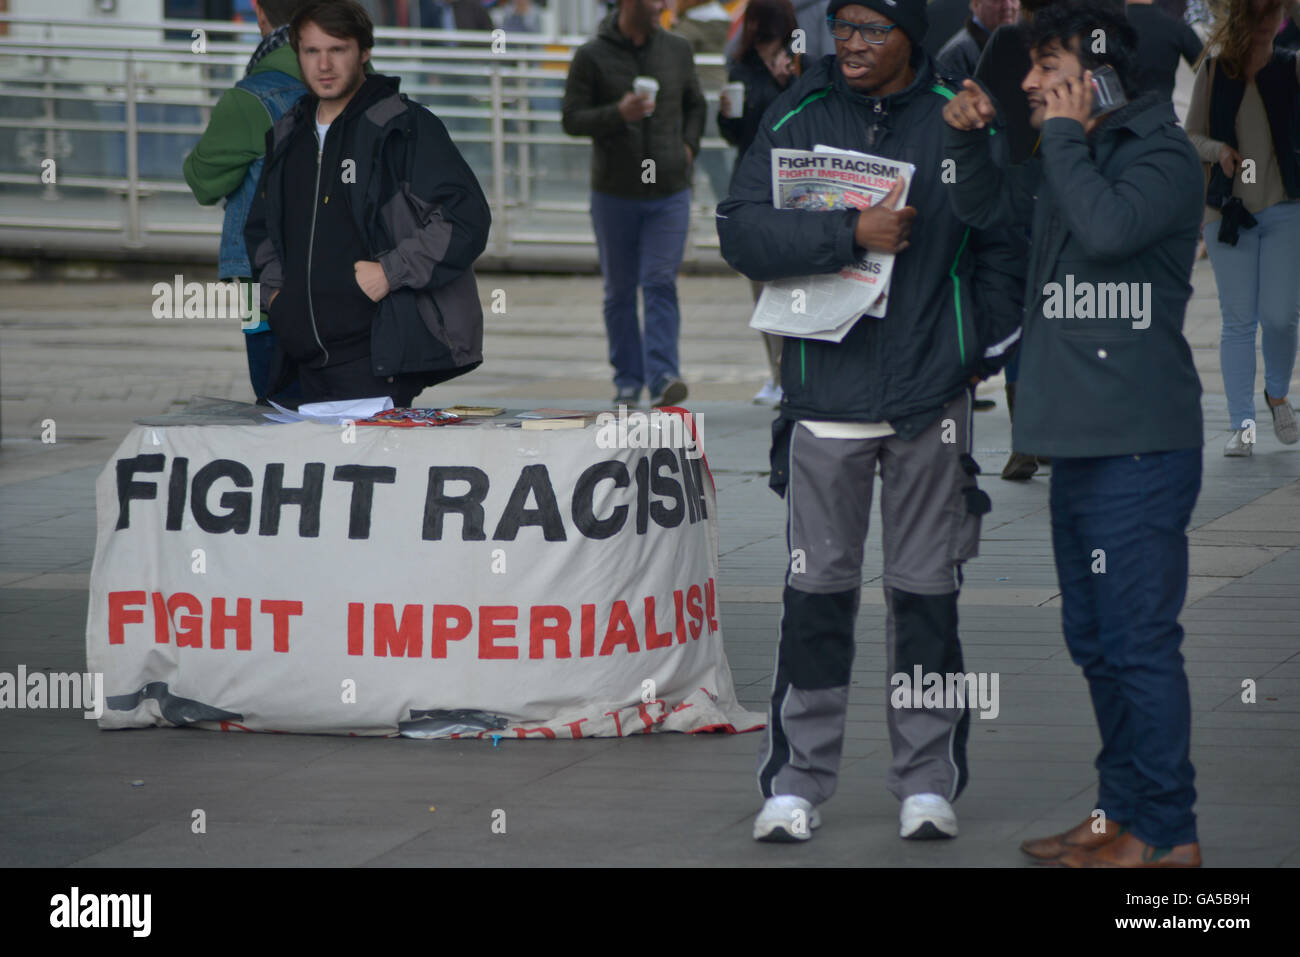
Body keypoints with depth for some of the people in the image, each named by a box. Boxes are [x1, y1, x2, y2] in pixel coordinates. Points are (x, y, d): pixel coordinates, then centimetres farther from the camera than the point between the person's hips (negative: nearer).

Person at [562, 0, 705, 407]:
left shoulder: (677, 49, 5)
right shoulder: (591, 56, -5)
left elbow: (695, 104, 20)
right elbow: (571, 118, -6)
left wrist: (689, 145, 3)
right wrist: (618, 114, -22)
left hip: (669, 193, 1)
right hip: (614, 194, -1)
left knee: (661, 284, -10)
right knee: (620, 291, 6)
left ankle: (663, 377, -17)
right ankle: (627, 381, 15)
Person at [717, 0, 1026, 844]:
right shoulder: (797, 119, 1)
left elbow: (1004, 242, 10)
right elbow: (742, 232, -9)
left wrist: (987, 343, 1)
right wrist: (851, 232, -19)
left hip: (933, 396, 0)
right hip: (826, 391, 0)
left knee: (928, 593, 5)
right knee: (817, 593, 2)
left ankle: (929, 781, 14)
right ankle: (796, 783, 9)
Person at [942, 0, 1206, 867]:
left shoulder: (1164, 159, -10)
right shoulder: (1070, 160, 17)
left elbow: (1109, 226, -29)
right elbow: (987, 205, 31)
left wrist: (1063, 132, -16)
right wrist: (970, 137, 11)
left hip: (1140, 446, -9)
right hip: (1080, 440, 9)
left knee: (1140, 643, -7)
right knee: (1098, 642, 16)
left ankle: (1167, 835, -2)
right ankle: (1122, 815, 25)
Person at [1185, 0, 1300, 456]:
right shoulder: (1213, 71, 5)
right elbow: (1190, 136, 8)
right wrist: (1217, 150, -12)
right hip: (1228, 208, 1)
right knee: (1238, 320, -1)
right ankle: (1241, 423, 7)